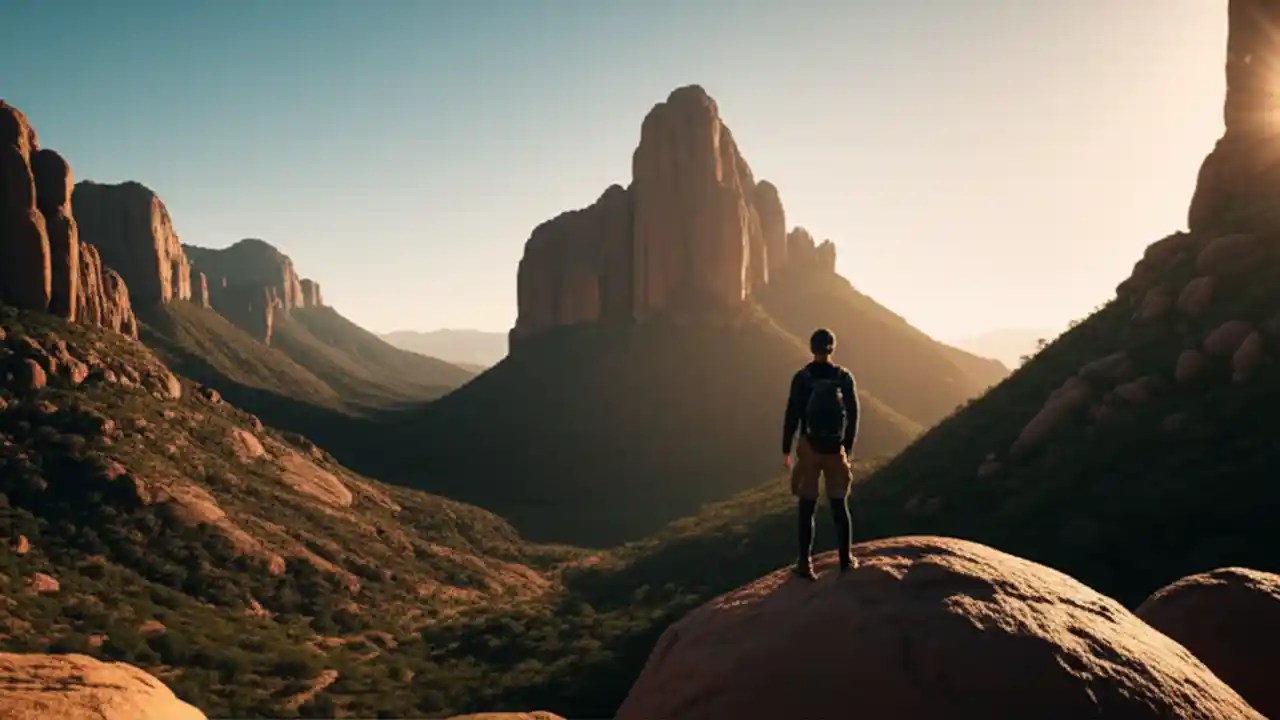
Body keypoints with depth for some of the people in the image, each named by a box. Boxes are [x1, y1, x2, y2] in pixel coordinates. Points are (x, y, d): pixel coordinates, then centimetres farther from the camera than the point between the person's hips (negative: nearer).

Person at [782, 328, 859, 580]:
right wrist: (848, 446, 15)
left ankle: (805, 562, 3)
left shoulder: (802, 378, -8)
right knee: (839, 505, 13)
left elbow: (792, 415, -8)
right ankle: (846, 559, 18)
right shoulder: (844, 377, -2)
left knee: (807, 508, 5)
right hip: (836, 449, 2)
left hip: (809, 448, -2)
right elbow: (853, 415, 2)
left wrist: (786, 449, 0)